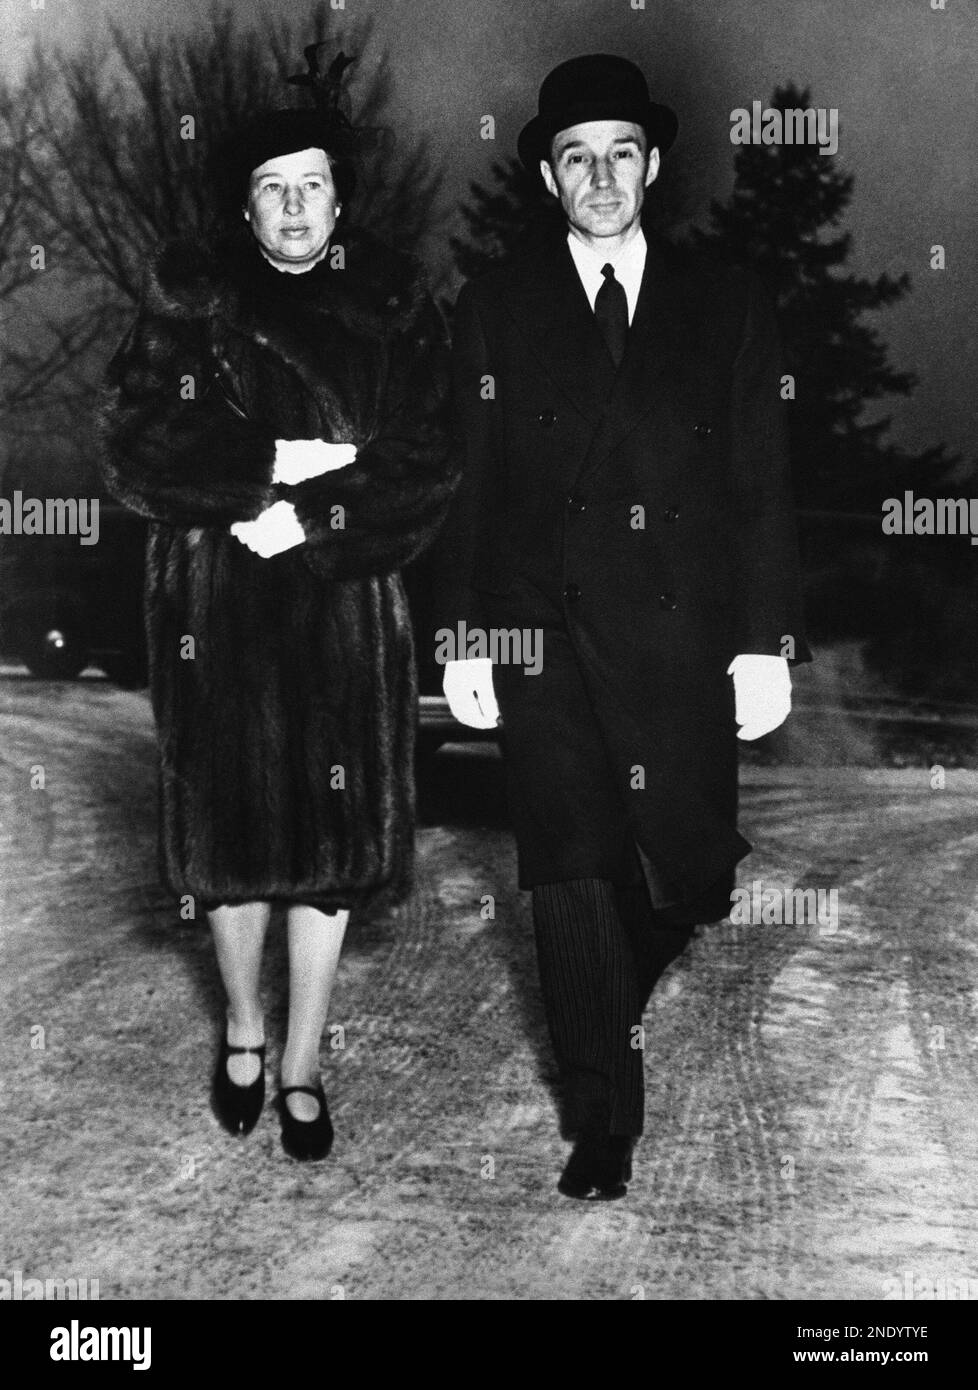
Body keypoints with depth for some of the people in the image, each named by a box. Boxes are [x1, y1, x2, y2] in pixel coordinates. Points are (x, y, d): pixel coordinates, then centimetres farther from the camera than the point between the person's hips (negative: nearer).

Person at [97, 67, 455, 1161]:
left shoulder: (394, 306, 3)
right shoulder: (188, 297, 2)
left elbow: (426, 472, -4)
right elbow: (135, 451, -9)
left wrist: (310, 516, -15)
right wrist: (276, 464, -16)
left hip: (344, 604, 0)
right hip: (215, 607, 0)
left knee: (331, 835, 5)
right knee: (231, 827, 9)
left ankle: (302, 1067, 22)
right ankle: (242, 1031, 34)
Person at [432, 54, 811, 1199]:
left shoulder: (726, 307, 8)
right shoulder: (496, 309, 8)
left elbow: (762, 488, 6)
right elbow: (467, 485, 6)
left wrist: (766, 643, 0)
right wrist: (462, 640, 0)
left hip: (683, 638, 1)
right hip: (543, 637, -1)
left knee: (689, 874, 4)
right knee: (570, 875, -3)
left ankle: (613, 1002, 38)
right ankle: (603, 1118, 12)